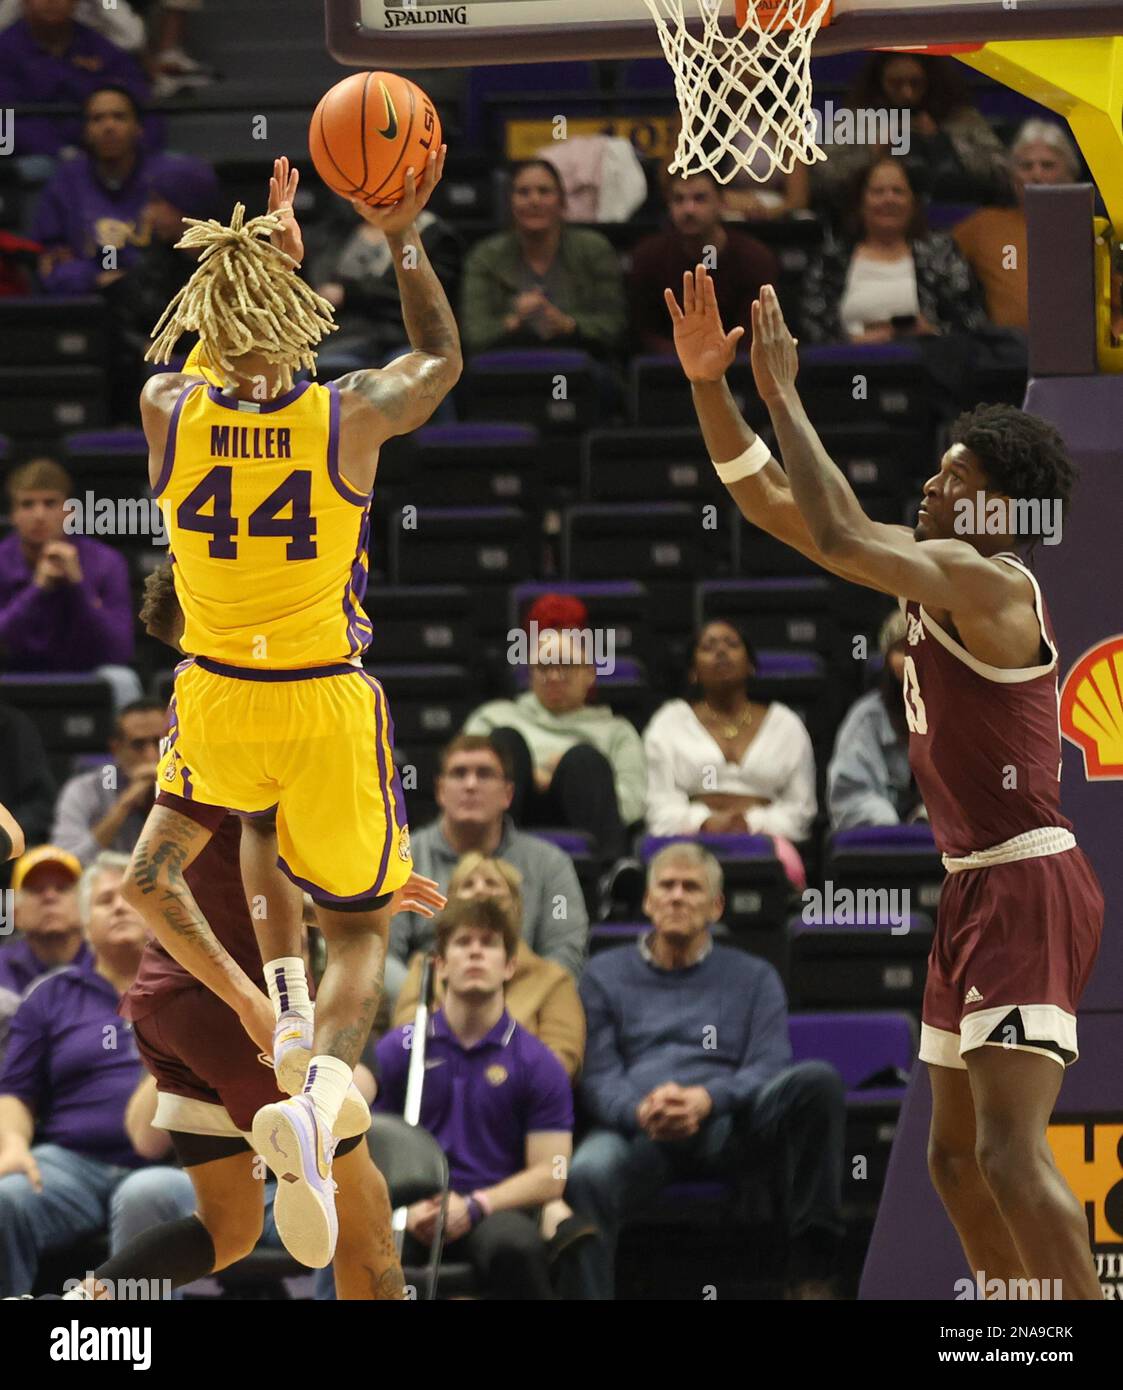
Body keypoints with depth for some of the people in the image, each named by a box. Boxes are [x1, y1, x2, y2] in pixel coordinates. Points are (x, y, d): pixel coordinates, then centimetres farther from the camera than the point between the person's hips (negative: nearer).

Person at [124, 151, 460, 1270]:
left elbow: (214, 358, 16)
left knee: (258, 822, 37)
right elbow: (443, 357, 8)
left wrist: (265, 245, 21)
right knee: (359, 930, 7)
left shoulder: (168, 412, -11)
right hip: (329, 705, -2)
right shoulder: (351, 418, -14)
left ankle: (286, 1007, 28)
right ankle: (319, 1092, -20)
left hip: (217, 700, 2)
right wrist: (403, 240, 16)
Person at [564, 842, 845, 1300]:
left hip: (725, 1126, 1)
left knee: (818, 1082, -30)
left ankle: (809, 1270, -27)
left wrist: (707, 1099, -17)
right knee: (586, 1176, -37)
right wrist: (640, 1110, -15)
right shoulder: (606, 974, 23)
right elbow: (598, 1075, 10)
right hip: (637, 1128, -1)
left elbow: (769, 1068, 6)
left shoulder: (753, 978, 22)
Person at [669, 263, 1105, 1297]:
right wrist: (709, 385, 5)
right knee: (956, 1154, 15)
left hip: (1028, 888, -11)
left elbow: (833, 533, -27)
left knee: (1010, 1151, -21)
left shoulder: (990, 581, -15)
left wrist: (781, 394, -18)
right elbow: (772, 504, 15)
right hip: (976, 889, 11)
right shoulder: (934, 570, 11)